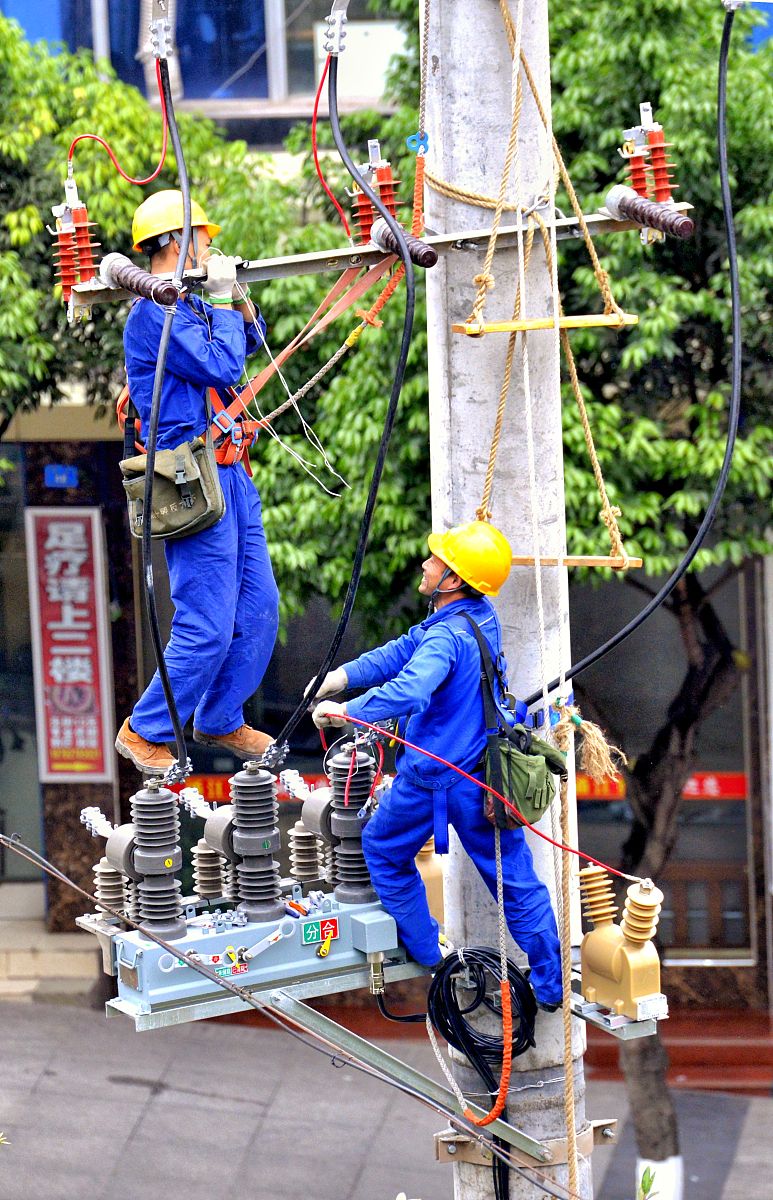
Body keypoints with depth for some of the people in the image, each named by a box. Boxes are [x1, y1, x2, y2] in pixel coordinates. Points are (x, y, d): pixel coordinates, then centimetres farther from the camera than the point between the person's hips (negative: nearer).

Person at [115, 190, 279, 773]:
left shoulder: (188, 305, 14)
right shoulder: (152, 314, -14)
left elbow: (248, 341, 29)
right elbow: (221, 366, -20)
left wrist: (240, 300, 12)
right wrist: (222, 300, -9)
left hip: (229, 473, 10)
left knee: (260, 606, 13)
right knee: (208, 627, -8)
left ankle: (221, 720, 26)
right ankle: (145, 732, 7)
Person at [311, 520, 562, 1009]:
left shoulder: (447, 637, -25)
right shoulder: (484, 617, 2)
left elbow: (408, 691, -42)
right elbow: (406, 650, 5)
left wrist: (346, 711, -31)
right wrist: (345, 674, -1)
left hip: (435, 778, -7)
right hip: (489, 774, 7)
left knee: (384, 850, 20)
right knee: (515, 879, 12)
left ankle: (426, 951, 27)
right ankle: (551, 986, 17)